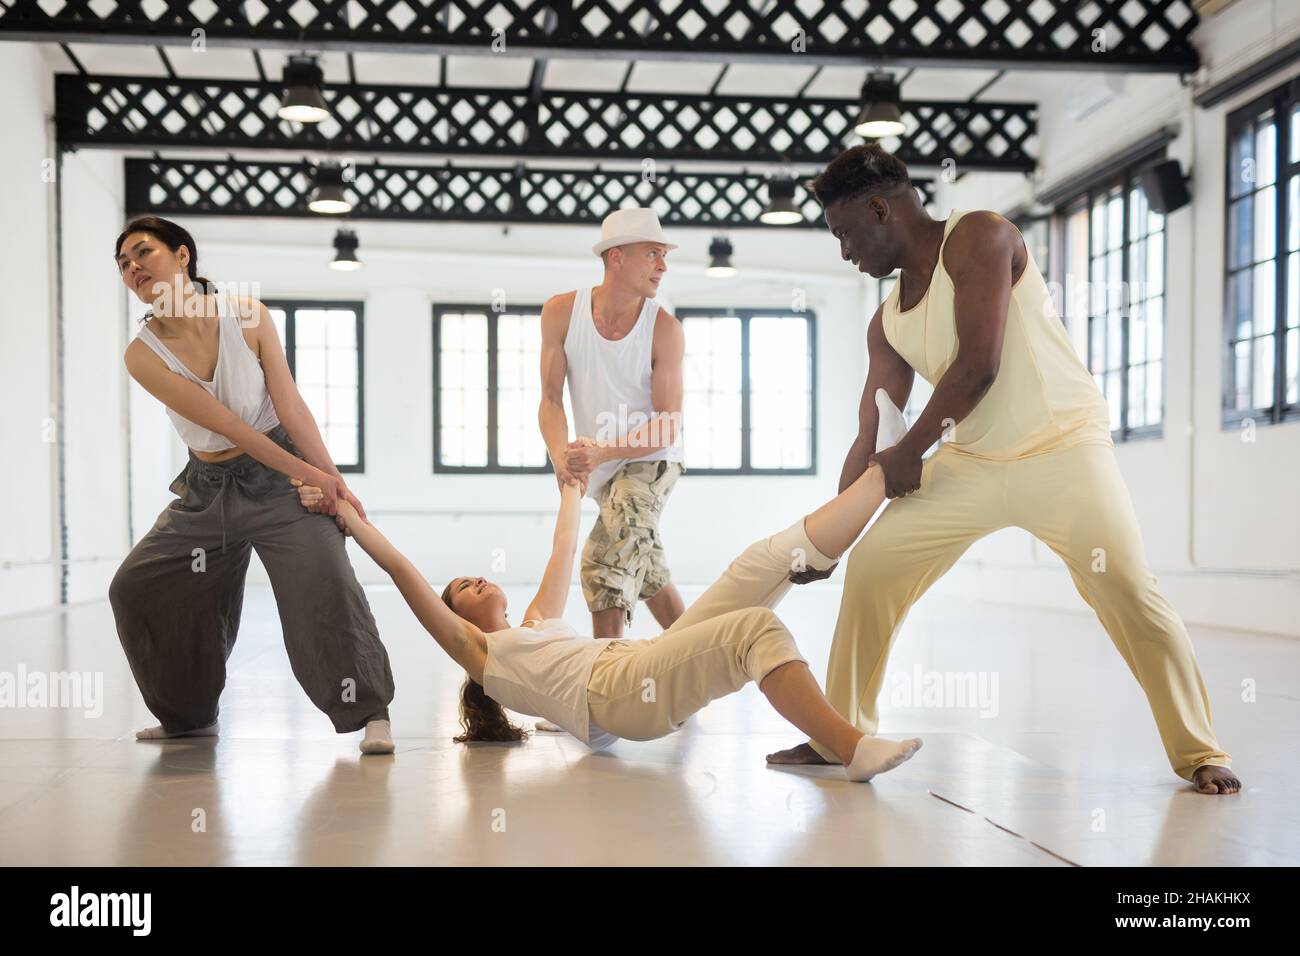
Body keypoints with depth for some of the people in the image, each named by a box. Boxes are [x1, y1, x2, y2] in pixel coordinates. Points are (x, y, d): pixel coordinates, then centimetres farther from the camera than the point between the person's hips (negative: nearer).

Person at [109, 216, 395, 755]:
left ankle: (371, 712, -10)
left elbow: (291, 407, -10)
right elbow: (226, 425, -17)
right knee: (135, 588, 4)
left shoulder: (248, 317, -10)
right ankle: (189, 716, 21)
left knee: (324, 583, -23)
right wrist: (307, 473, -21)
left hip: (278, 481, -3)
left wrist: (335, 482, -13)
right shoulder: (143, 355, -10)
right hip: (208, 489, 4)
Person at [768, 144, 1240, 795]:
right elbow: (871, 438, 7)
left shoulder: (979, 237, -10)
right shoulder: (886, 324, 9)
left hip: (1061, 445, -6)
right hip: (969, 459, 6)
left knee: (1125, 588, -18)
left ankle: (1198, 753, -1)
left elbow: (978, 366, -19)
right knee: (872, 563, -5)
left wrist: (910, 451, -10)